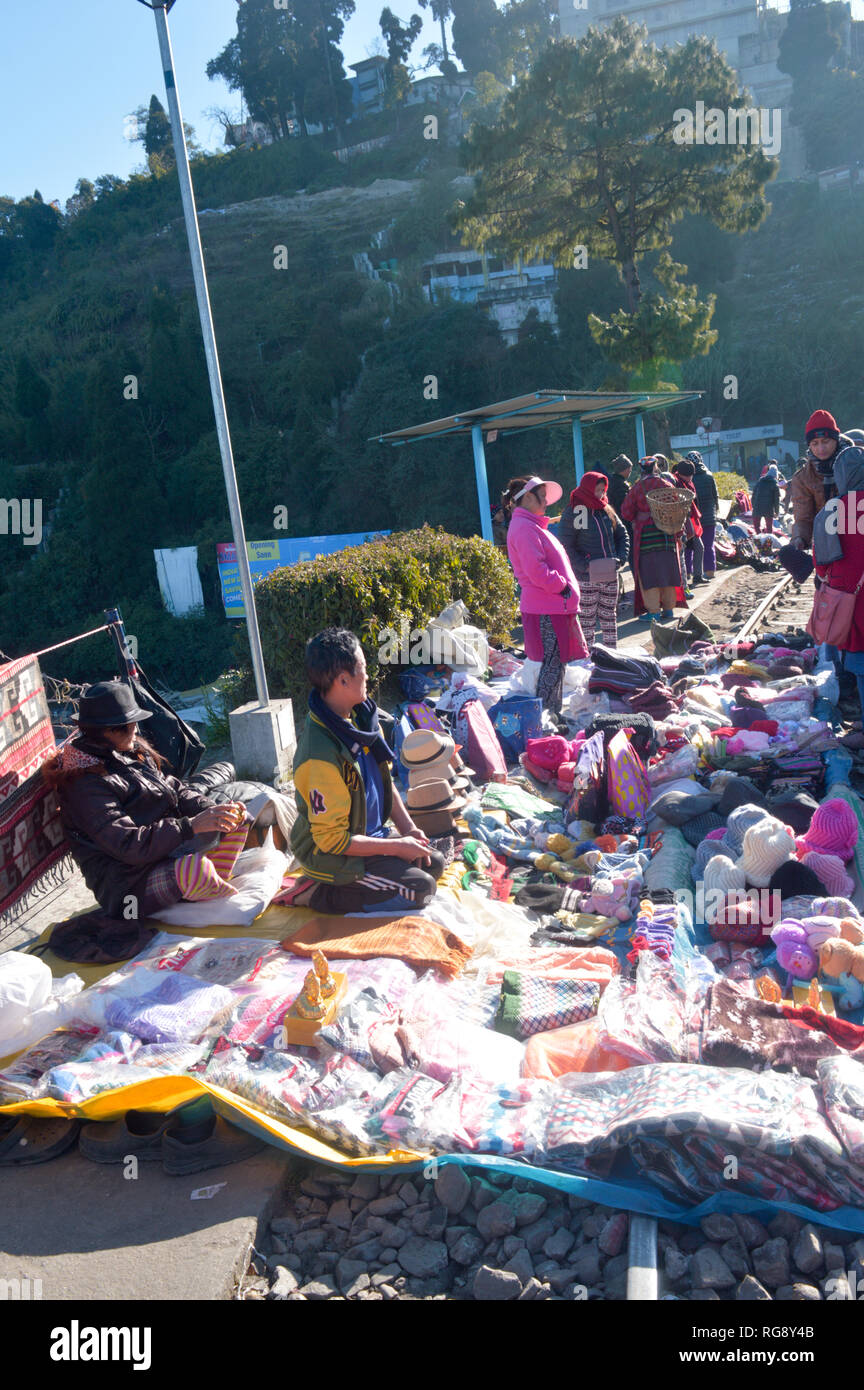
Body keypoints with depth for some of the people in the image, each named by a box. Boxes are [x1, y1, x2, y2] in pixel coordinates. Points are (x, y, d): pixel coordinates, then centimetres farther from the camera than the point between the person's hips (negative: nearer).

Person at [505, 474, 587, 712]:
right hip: (545, 609, -11)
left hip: (555, 606, 11)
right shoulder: (524, 527, -12)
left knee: (556, 664, 13)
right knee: (552, 664, -9)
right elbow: (536, 570, -21)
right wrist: (563, 586, -13)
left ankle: (552, 715, 19)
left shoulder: (532, 525, 22)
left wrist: (567, 587, 15)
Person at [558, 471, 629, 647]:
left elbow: (622, 534, 18)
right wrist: (585, 566, -19)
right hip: (587, 578, -6)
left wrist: (621, 558, 3)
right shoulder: (572, 512, -7)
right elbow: (566, 546, -11)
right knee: (587, 619, -1)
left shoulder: (607, 510, 10)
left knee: (609, 616, 13)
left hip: (610, 575, 6)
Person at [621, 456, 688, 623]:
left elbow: (627, 512, -2)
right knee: (668, 570, 11)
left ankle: (654, 611, -3)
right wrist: (679, 534, 11)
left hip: (646, 532, -3)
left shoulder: (637, 488, -1)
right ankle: (669, 609, 16)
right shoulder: (667, 485, 4)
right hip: (667, 533, 3)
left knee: (649, 572, -1)